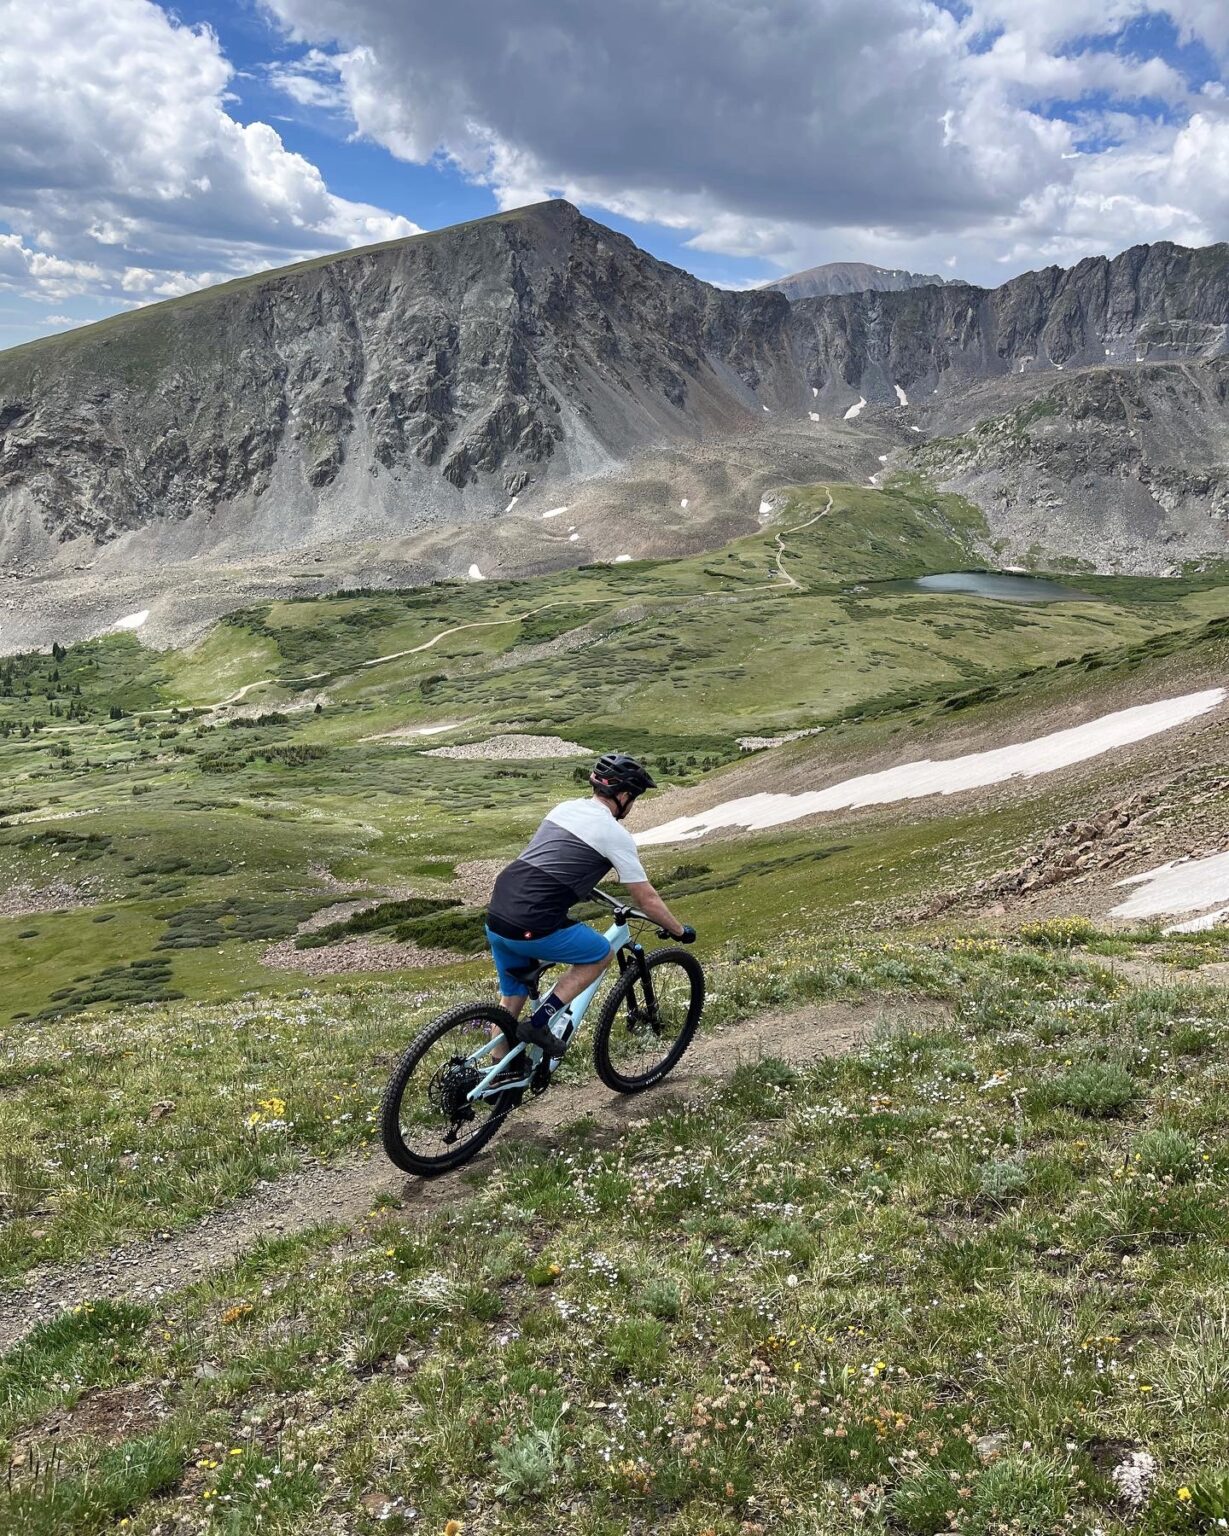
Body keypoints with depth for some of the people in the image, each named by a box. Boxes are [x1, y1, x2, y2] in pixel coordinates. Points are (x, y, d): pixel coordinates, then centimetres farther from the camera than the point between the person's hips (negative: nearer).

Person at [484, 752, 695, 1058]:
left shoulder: (564, 808, 18)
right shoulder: (615, 834, -3)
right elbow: (646, 899, 4)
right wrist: (680, 931, 19)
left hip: (495, 917, 7)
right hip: (532, 929, -7)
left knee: (512, 995, 26)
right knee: (600, 955, 16)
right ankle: (538, 1024, 8)